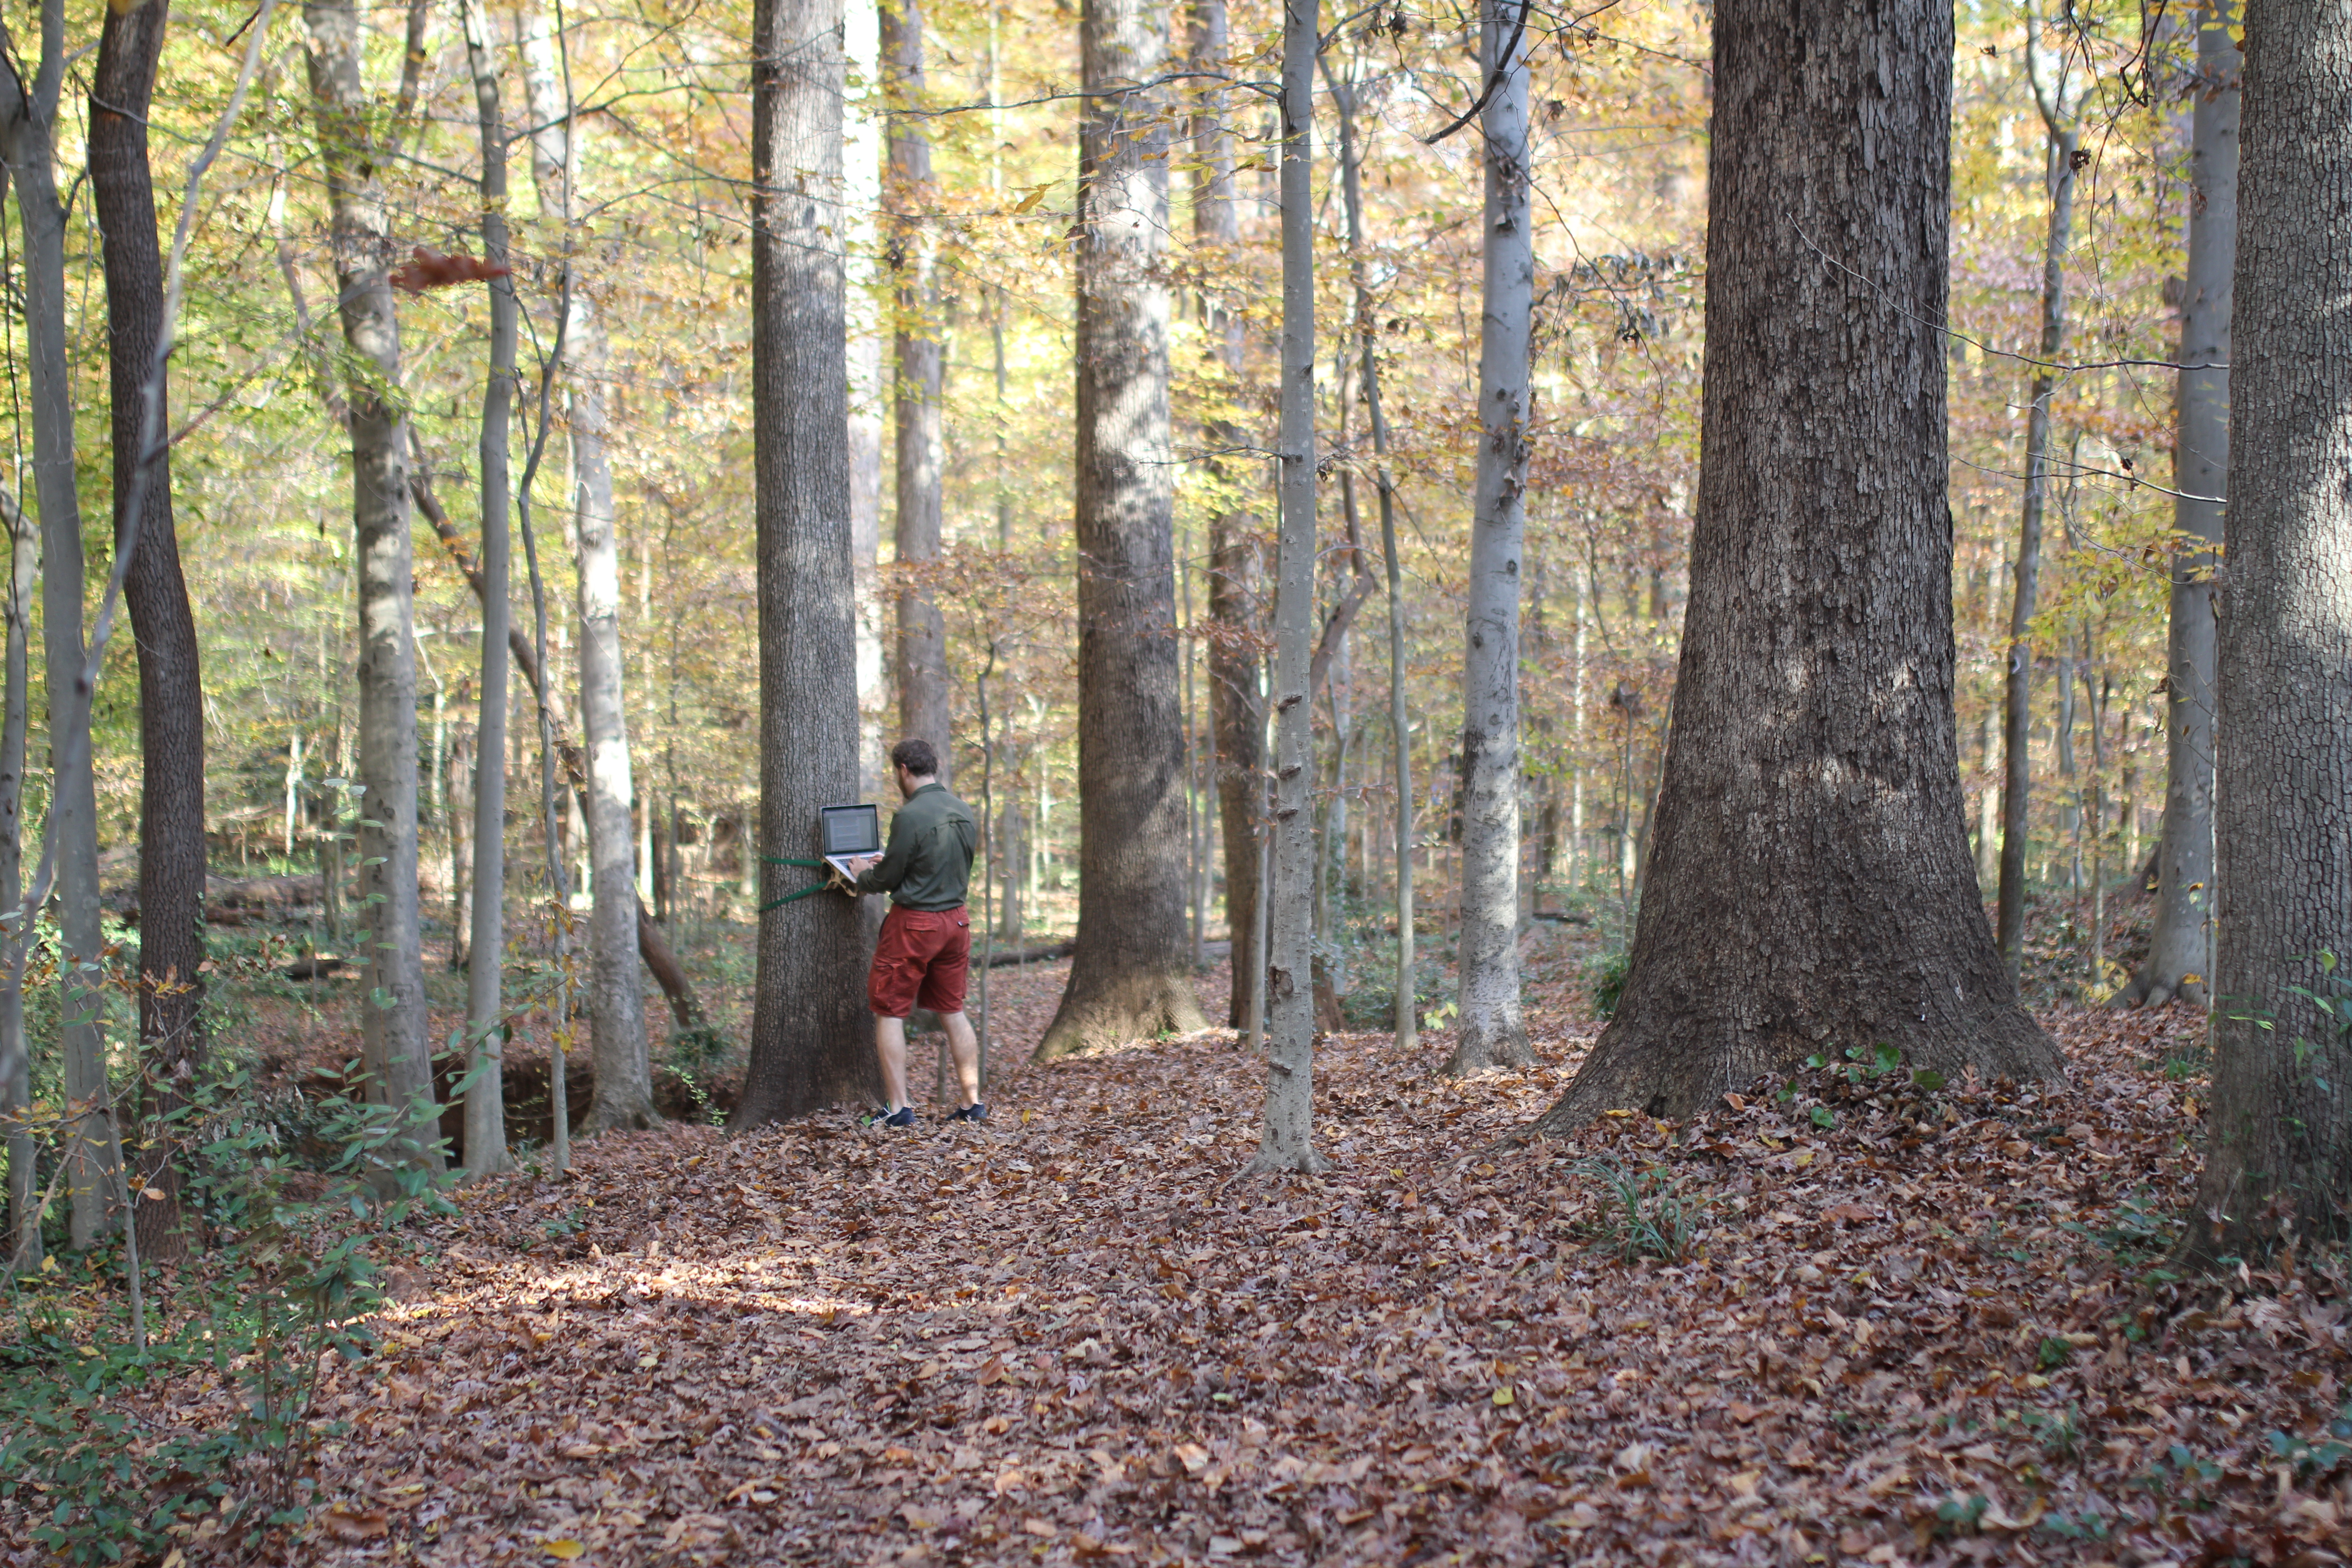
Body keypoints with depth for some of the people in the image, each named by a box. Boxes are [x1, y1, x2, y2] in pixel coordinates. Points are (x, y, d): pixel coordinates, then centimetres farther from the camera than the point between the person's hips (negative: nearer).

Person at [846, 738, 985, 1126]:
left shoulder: (910, 816, -18)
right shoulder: (964, 813, 4)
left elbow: (887, 879, -13)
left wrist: (862, 875, 10)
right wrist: (887, 861, 21)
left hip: (914, 923, -7)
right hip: (955, 919, 7)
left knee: (889, 1013, 4)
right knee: (953, 1011, 15)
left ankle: (898, 1107, 2)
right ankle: (973, 1101, 15)